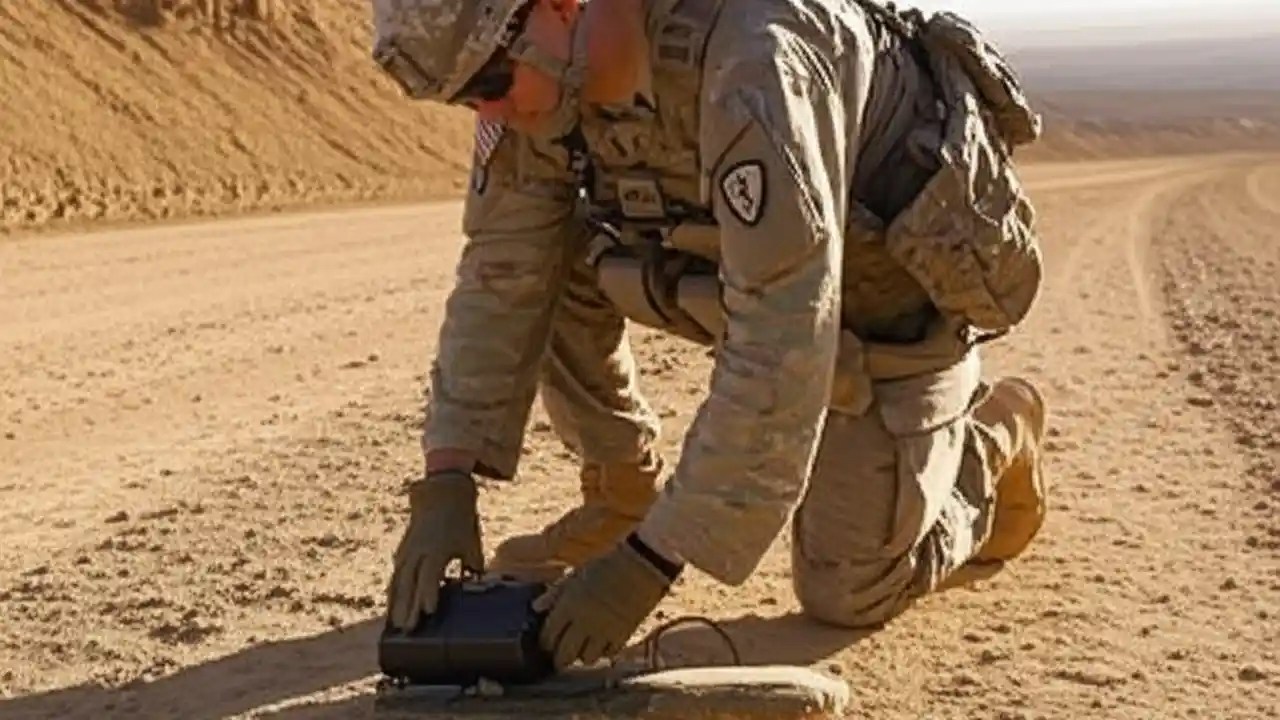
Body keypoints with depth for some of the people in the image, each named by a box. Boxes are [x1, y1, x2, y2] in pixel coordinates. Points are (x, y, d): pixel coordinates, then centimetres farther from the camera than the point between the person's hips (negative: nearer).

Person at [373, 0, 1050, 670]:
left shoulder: (752, 63, -41)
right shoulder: (542, 71, -17)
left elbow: (783, 344, -42)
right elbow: (500, 275, -12)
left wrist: (649, 562, -40)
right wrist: (445, 484, -21)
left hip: (899, 285, -6)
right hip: (760, 262, 6)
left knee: (847, 593, -2)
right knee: (541, 259, -11)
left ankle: (998, 435, 25)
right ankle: (625, 497, 10)